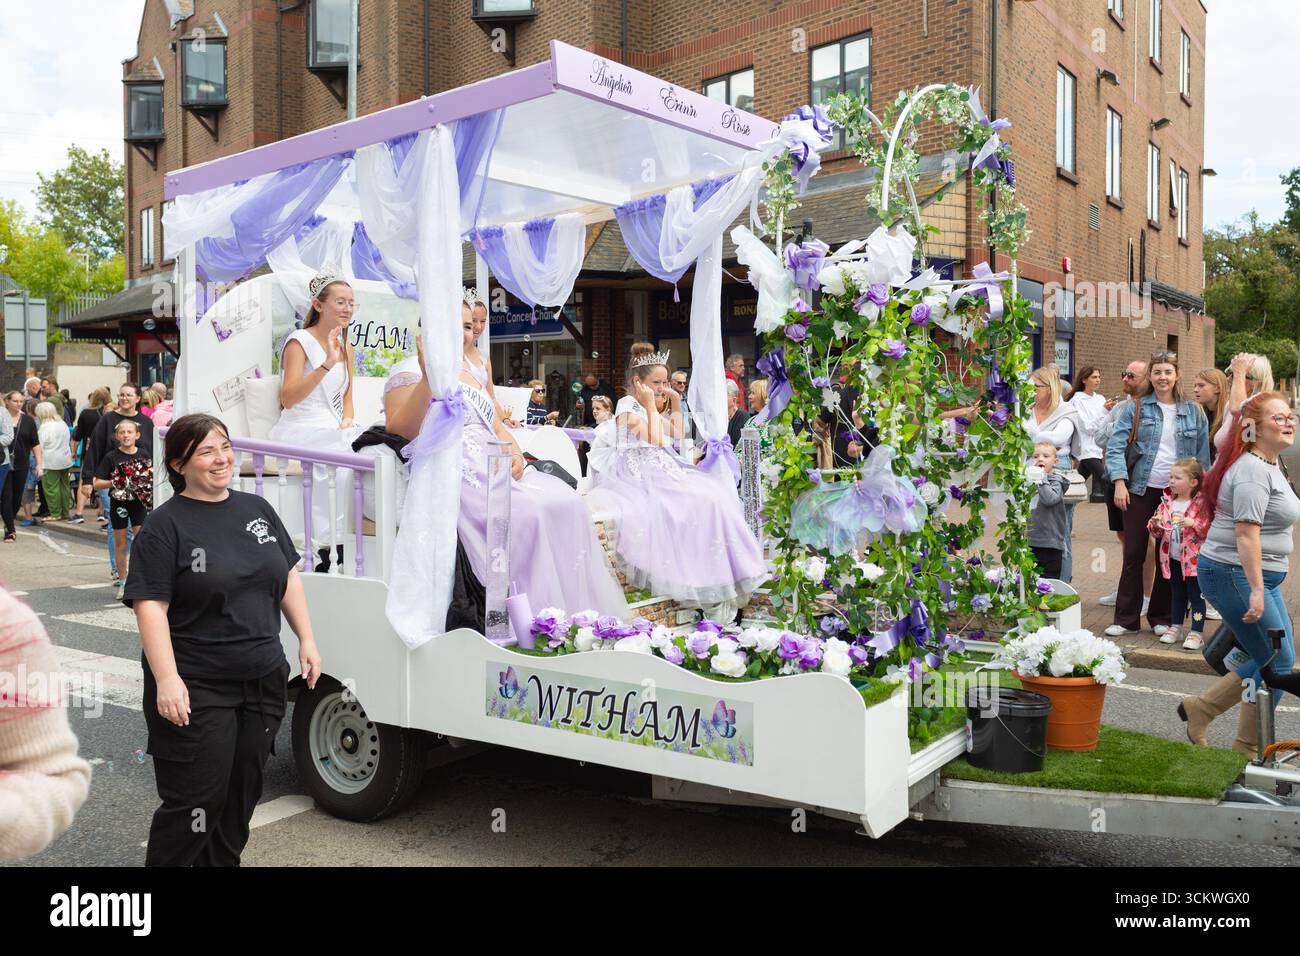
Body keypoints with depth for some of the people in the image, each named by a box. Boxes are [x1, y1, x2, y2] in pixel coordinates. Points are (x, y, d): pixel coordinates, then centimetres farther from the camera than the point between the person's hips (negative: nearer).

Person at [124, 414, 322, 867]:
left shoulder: (257, 510, 9)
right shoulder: (164, 526, -8)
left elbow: (288, 578, 15)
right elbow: (150, 607, -14)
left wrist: (306, 641, 9)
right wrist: (167, 680, -22)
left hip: (263, 682, 6)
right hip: (195, 691, -5)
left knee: (243, 794, 15)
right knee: (195, 803, -1)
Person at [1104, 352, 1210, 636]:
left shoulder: (1194, 412, 6)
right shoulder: (1135, 408, 1)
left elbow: (1203, 455, 9)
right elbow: (1115, 446, -4)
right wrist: (1119, 483, -14)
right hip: (1141, 490, -1)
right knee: (1134, 554, 0)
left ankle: (1161, 617, 19)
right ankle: (1126, 618, 7)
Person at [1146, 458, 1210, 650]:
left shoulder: (1201, 503, -11)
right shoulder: (1167, 502, 6)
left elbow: (1210, 528, -17)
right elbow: (1156, 531, 12)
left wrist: (1193, 523, -29)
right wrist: (1154, 525, -9)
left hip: (1193, 559, -6)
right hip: (1173, 558, 6)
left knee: (1196, 595, 1)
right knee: (1177, 594, 17)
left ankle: (1197, 633, 6)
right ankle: (1175, 628, 26)